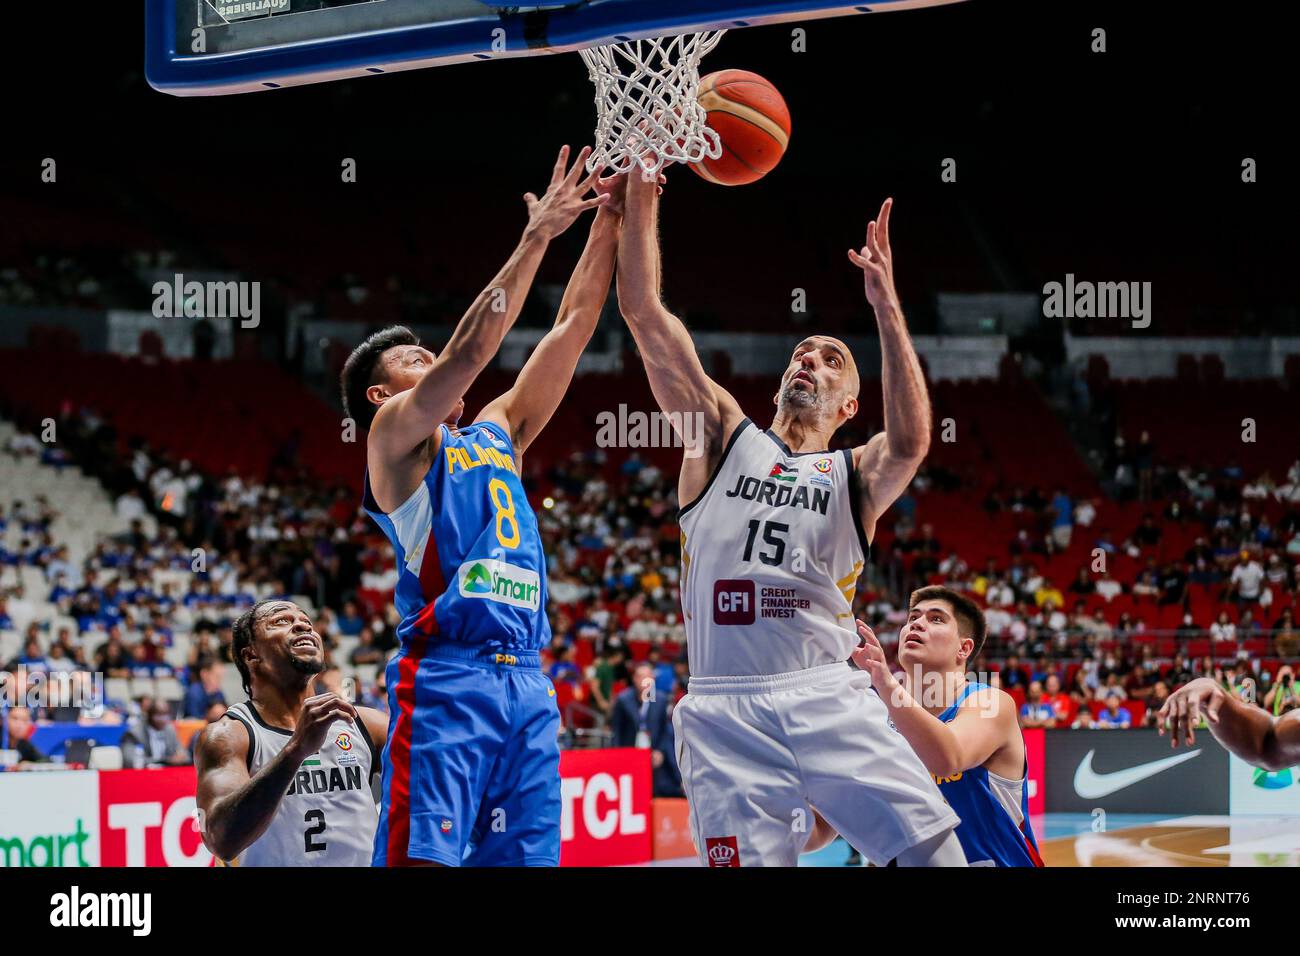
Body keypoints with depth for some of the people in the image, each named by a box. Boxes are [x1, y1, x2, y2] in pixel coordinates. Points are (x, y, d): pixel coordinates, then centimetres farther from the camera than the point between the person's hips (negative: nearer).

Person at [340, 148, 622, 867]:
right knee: (420, 859, -15)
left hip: (525, 682, 7)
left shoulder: (496, 433, 25)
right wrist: (537, 235, -7)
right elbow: (470, 350, -8)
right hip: (446, 677, -7)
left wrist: (611, 219, 14)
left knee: (523, 857, 1)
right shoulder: (393, 436, 6)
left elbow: (570, 329, 22)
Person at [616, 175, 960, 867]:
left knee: (934, 852, -14)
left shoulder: (856, 473, 15)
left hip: (828, 700, 1)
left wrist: (886, 308, -16)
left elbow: (910, 443, -10)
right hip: (726, 712, 0)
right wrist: (642, 186, 1)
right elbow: (641, 310, 9)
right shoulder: (724, 437, 17)